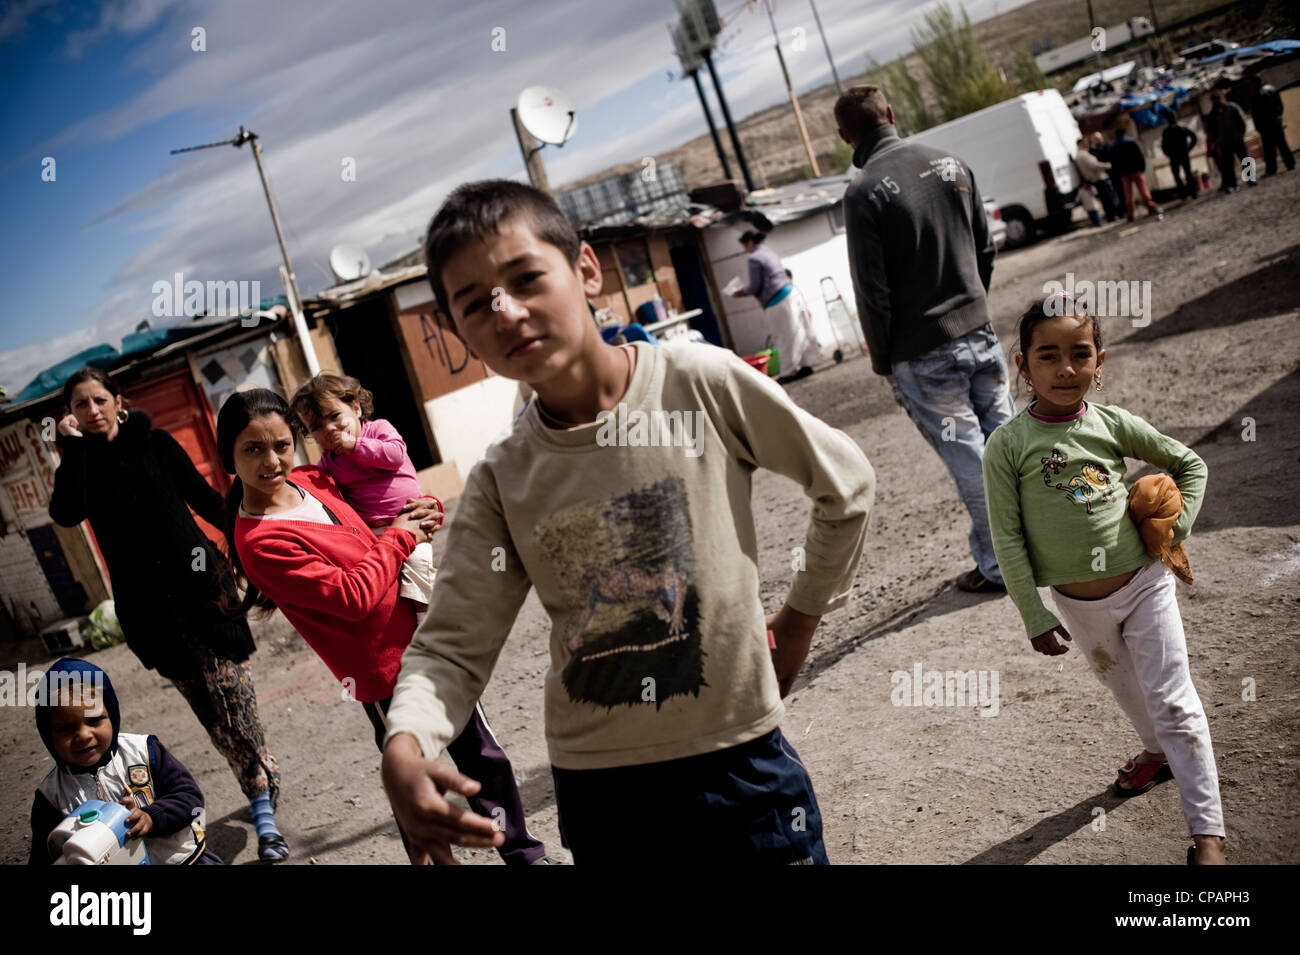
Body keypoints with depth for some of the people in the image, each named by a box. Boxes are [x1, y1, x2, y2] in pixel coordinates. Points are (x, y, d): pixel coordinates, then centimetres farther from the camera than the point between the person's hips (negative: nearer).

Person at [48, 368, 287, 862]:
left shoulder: (155, 444, 5)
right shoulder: (78, 463, 7)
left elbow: (206, 499, 8)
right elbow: (66, 514, -13)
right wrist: (73, 446, -12)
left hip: (198, 584, -2)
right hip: (147, 605, 2)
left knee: (233, 700, -8)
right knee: (208, 709, 5)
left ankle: (264, 815, -2)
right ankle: (263, 779, 23)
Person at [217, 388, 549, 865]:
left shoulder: (312, 480, 1)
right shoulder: (260, 542, -20)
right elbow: (352, 596, -23)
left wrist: (421, 511, -2)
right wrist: (399, 539, -11)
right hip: (384, 669, -7)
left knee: (481, 754, 18)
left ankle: (524, 853, 36)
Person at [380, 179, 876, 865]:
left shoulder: (702, 385, -12)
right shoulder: (501, 482, -5)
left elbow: (846, 482, 0)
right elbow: (451, 646, -6)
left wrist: (802, 615, 5)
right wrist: (404, 746, -26)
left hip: (737, 758, -2)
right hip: (598, 788, 2)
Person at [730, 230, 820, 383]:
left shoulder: (754, 259, -12)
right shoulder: (769, 253, 17)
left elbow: (755, 287, -12)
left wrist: (741, 292, 6)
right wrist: (745, 291, 23)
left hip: (776, 302, -9)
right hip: (789, 292, 9)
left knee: (784, 337, -3)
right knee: (795, 332, 14)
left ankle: (790, 370, 3)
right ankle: (805, 364, 19)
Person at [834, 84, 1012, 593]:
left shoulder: (864, 192, -16)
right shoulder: (950, 163, 4)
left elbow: (872, 292, -14)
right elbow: (986, 248, 11)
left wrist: (884, 363, -3)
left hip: (924, 354, -6)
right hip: (979, 331, 6)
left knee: (969, 459, 3)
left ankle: (998, 564, 15)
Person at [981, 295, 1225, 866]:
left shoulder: (1112, 424, -7)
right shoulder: (1008, 446, -13)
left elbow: (1190, 464, 9)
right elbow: (1008, 541, -10)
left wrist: (1176, 527, -3)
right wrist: (1035, 616, -9)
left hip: (1143, 583, -1)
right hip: (1078, 605, 1)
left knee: (1172, 704, 1)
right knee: (1123, 687, 24)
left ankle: (1207, 832, 9)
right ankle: (1158, 753, 53)